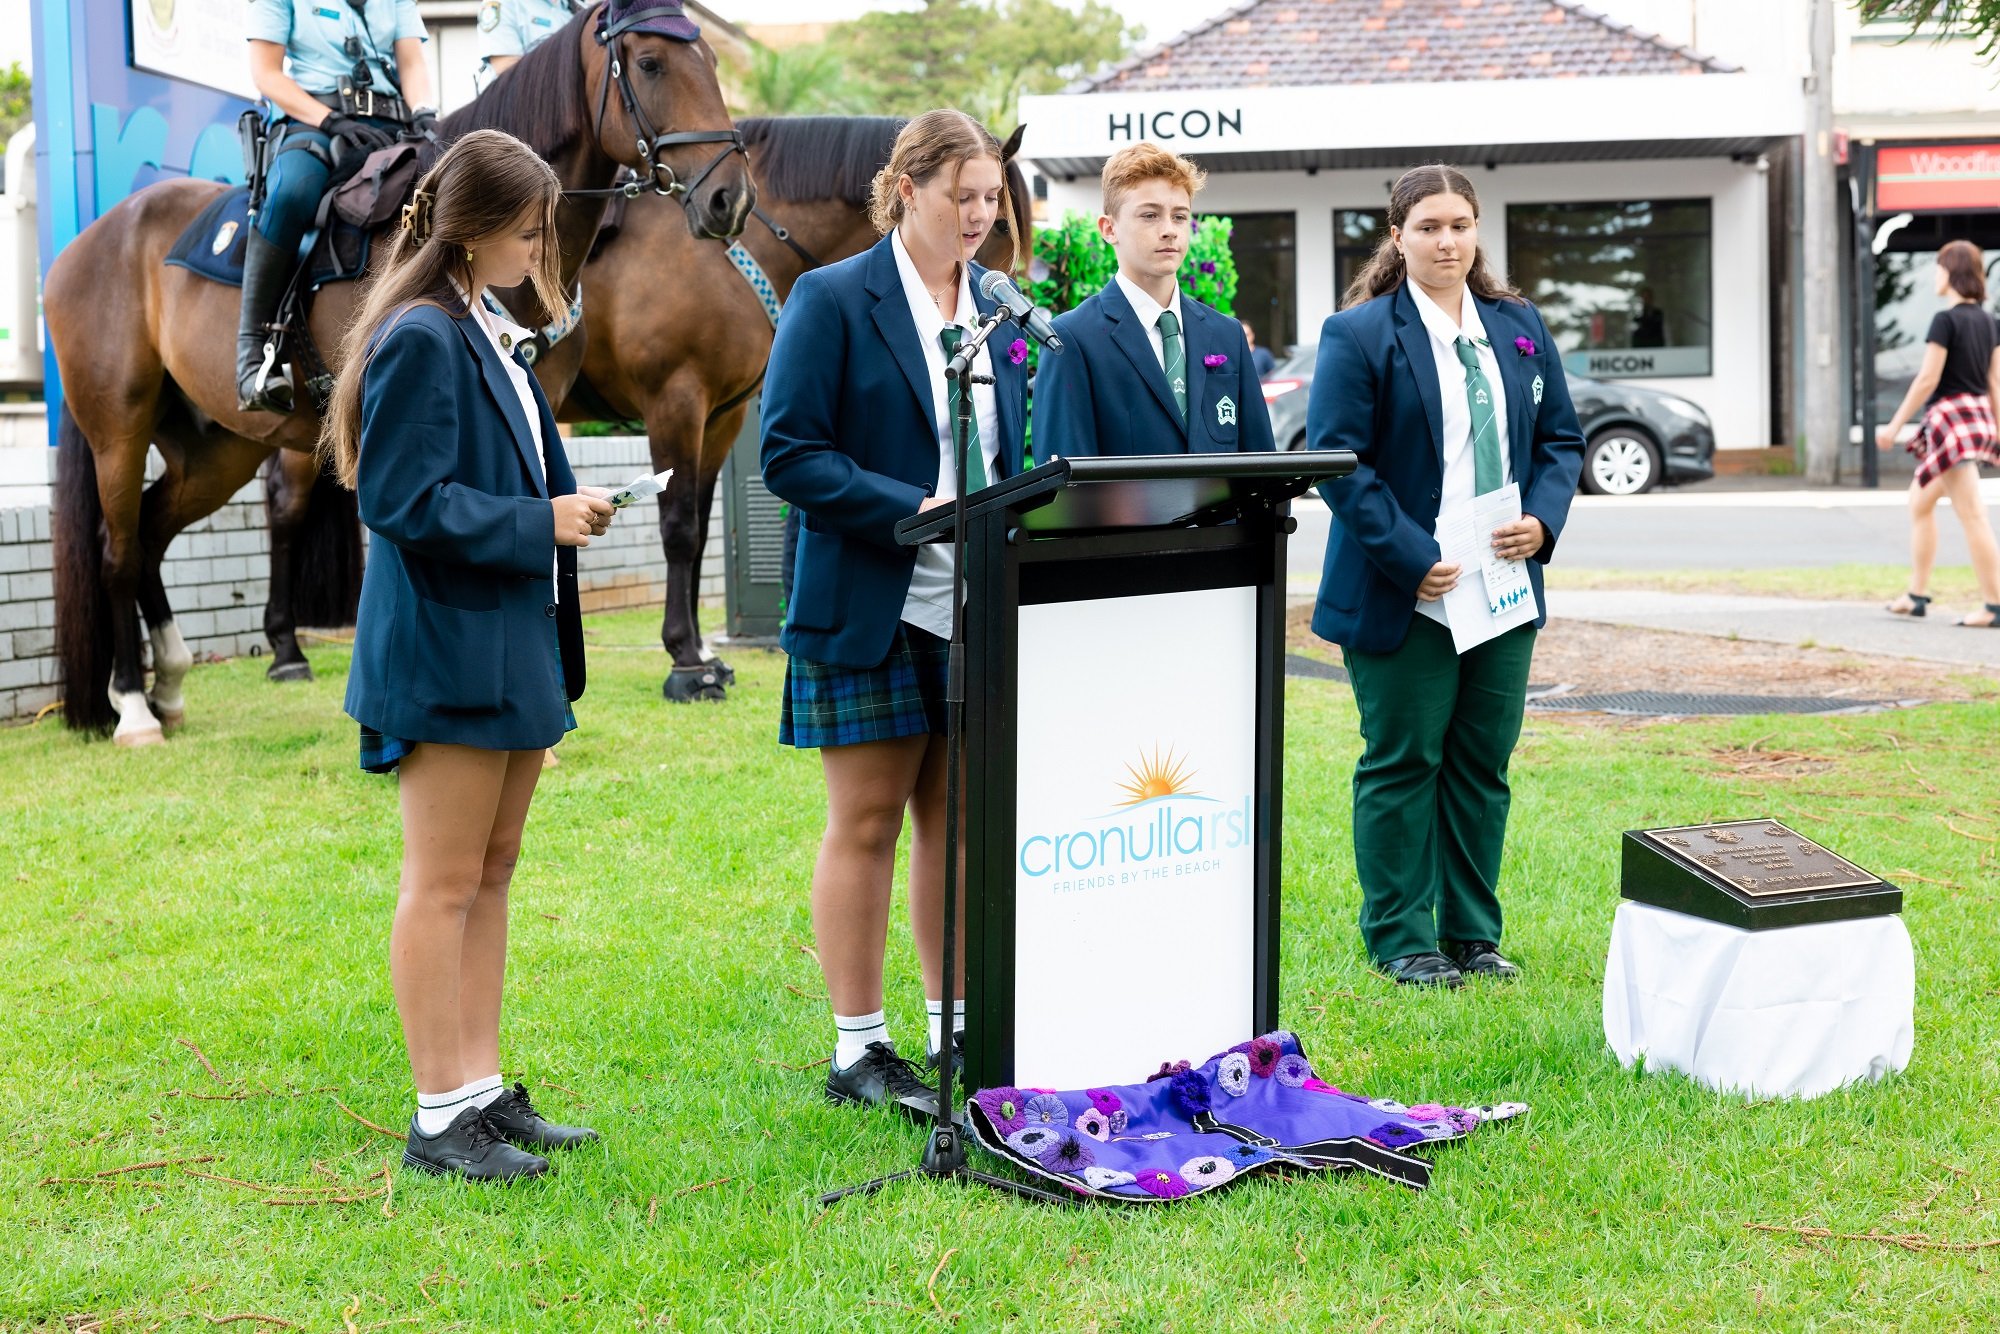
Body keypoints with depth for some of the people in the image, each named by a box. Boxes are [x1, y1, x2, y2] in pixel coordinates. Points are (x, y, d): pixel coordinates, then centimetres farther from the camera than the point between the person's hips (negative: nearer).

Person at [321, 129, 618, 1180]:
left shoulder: (487, 335, 15)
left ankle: (485, 1092, 21)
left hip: (509, 644, 10)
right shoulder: (422, 338, -15)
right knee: (443, 886, -4)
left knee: (491, 875, 13)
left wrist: (564, 508, 10)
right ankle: (440, 1119, 3)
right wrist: (541, 523, -17)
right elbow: (402, 501, -19)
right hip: (446, 648, -10)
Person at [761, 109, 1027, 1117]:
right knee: (866, 826, 2)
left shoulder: (998, 309, 11)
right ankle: (858, 1049, 11)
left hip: (976, 612, 5)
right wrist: (914, 510, -20)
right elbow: (788, 454, -12)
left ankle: (957, 1032, 21)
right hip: (870, 610, -5)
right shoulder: (833, 299, -6)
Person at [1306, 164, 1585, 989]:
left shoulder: (1520, 328, 11)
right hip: (1403, 596, -5)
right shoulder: (1358, 335, -7)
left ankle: (1474, 934, 21)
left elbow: (1561, 437, 15)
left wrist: (1543, 520, -4)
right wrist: (1411, 558, -18)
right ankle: (1401, 940, 13)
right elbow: (1337, 458, -12)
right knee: (1402, 765, 2)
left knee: (1483, 764, 10)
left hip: (1503, 588, 5)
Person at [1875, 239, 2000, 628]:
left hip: (1950, 417, -9)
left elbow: (1927, 380, -16)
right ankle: (1917, 596, 24)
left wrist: (1895, 425, -9)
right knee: (1919, 503, 20)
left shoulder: (1946, 320, -14)